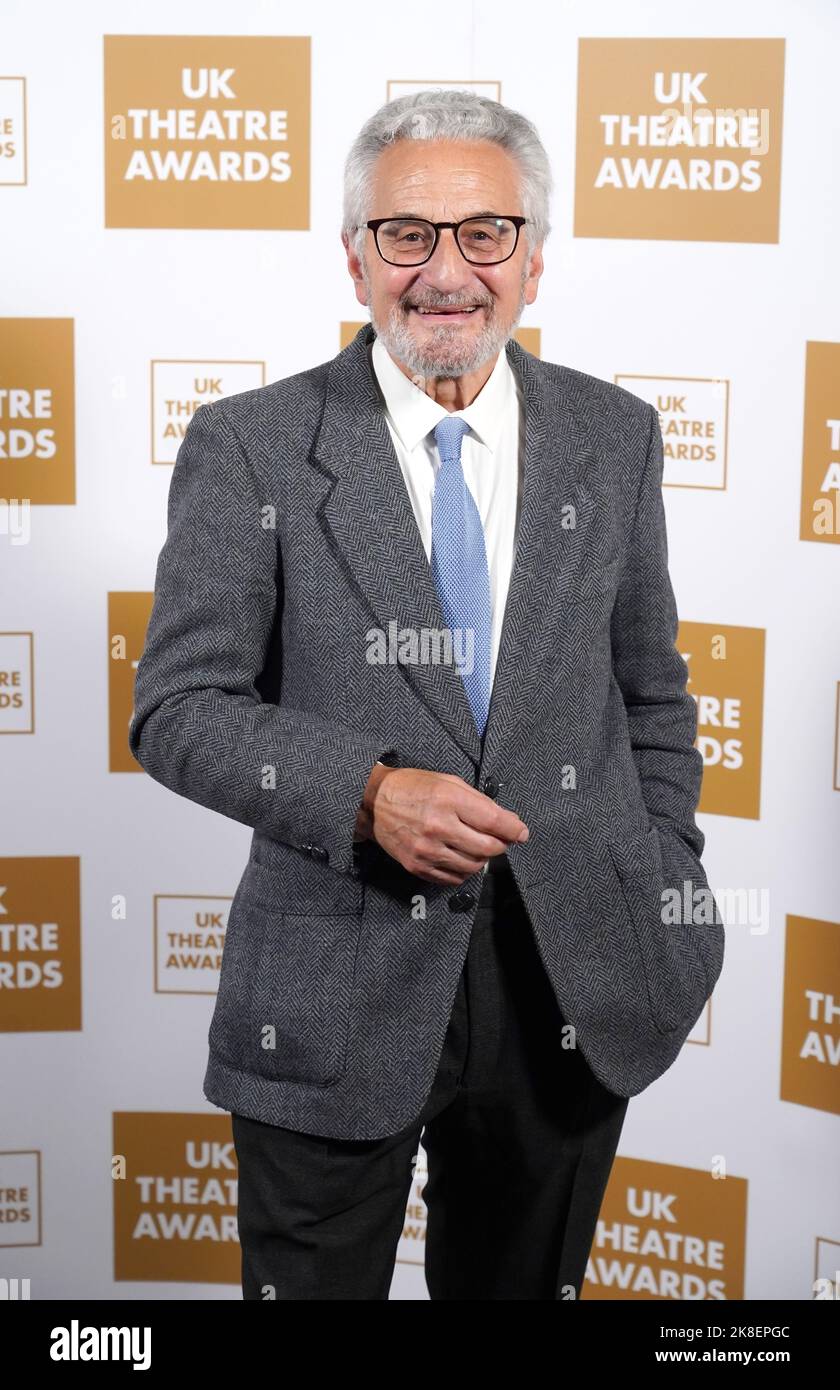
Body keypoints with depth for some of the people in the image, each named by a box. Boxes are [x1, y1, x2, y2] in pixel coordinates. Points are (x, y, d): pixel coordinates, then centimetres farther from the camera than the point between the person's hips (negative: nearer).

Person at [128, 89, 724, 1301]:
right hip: (335, 996, -2)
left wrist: (672, 911, 8)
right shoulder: (249, 448, -6)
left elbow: (651, 695, 10)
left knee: (523, 1285, 20)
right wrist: (366, 790, -23)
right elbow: (177, 710, -8)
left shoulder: (615, 438, 3)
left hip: (572, 989, 3)